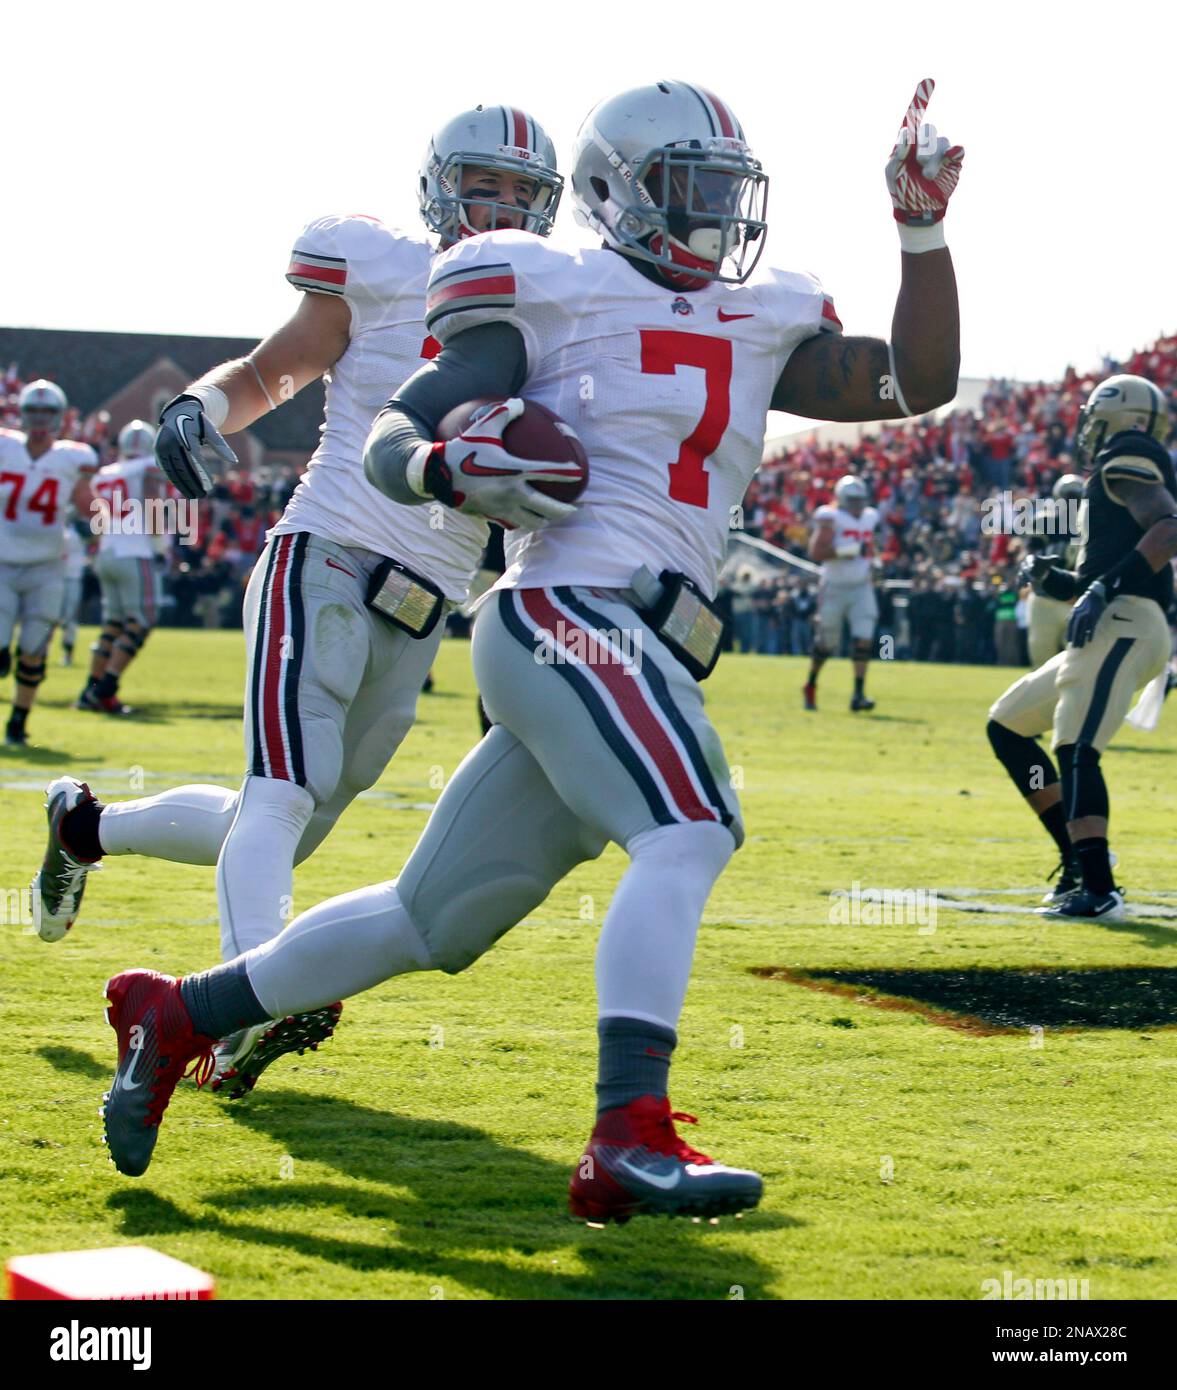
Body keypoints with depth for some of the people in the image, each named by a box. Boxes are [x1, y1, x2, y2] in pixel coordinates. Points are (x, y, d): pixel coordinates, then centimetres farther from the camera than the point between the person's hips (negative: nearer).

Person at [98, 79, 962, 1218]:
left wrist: (924, 228, 11)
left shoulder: (756, 330, 22)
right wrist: (446, 470, -22)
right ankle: (628, 1142, -36)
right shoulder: (552, 300, 2)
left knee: (431, 920, 12)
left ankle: (175, 1016, 25)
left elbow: (917, 383, 19)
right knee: (686, 835, -27)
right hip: (569, 614, -7)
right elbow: (389, 438, 1)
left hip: (640, 660, 8)